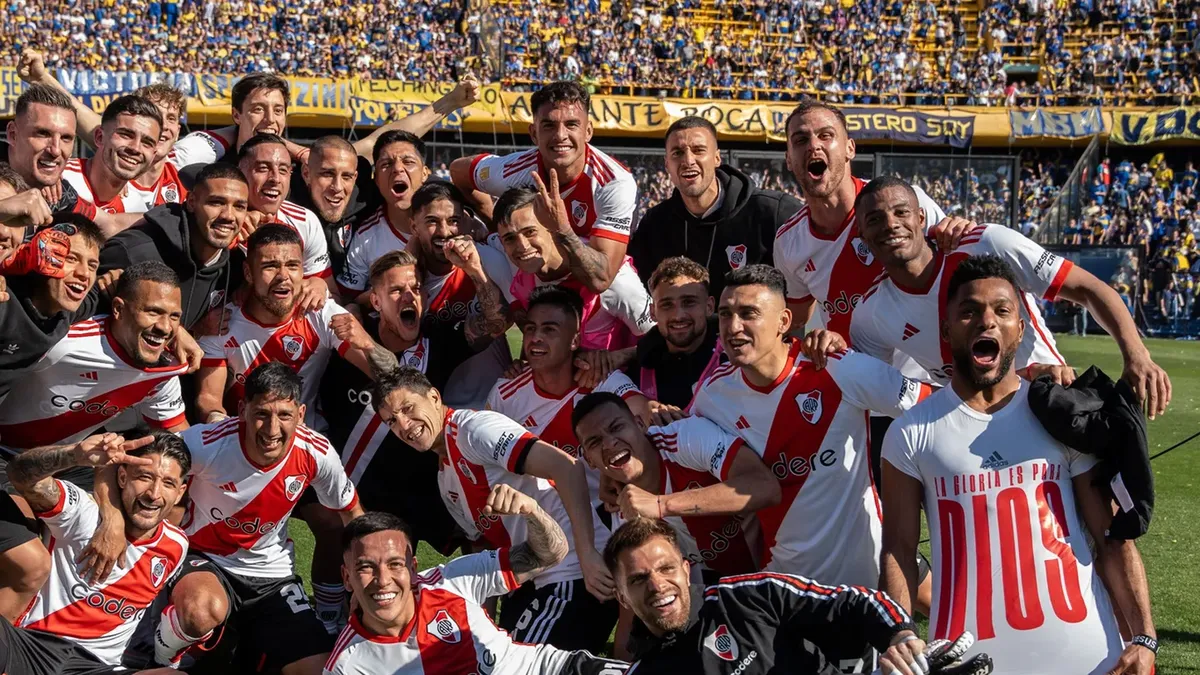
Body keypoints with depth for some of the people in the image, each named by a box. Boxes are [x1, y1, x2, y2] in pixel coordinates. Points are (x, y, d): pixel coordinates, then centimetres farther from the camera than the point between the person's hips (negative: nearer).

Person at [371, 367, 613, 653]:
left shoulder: (473, 427, -11)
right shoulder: (445, 478, 18)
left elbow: (567, 468, -21)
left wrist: (588, 557, -27)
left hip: (578, 573, -10)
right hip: (534, 580, 10)